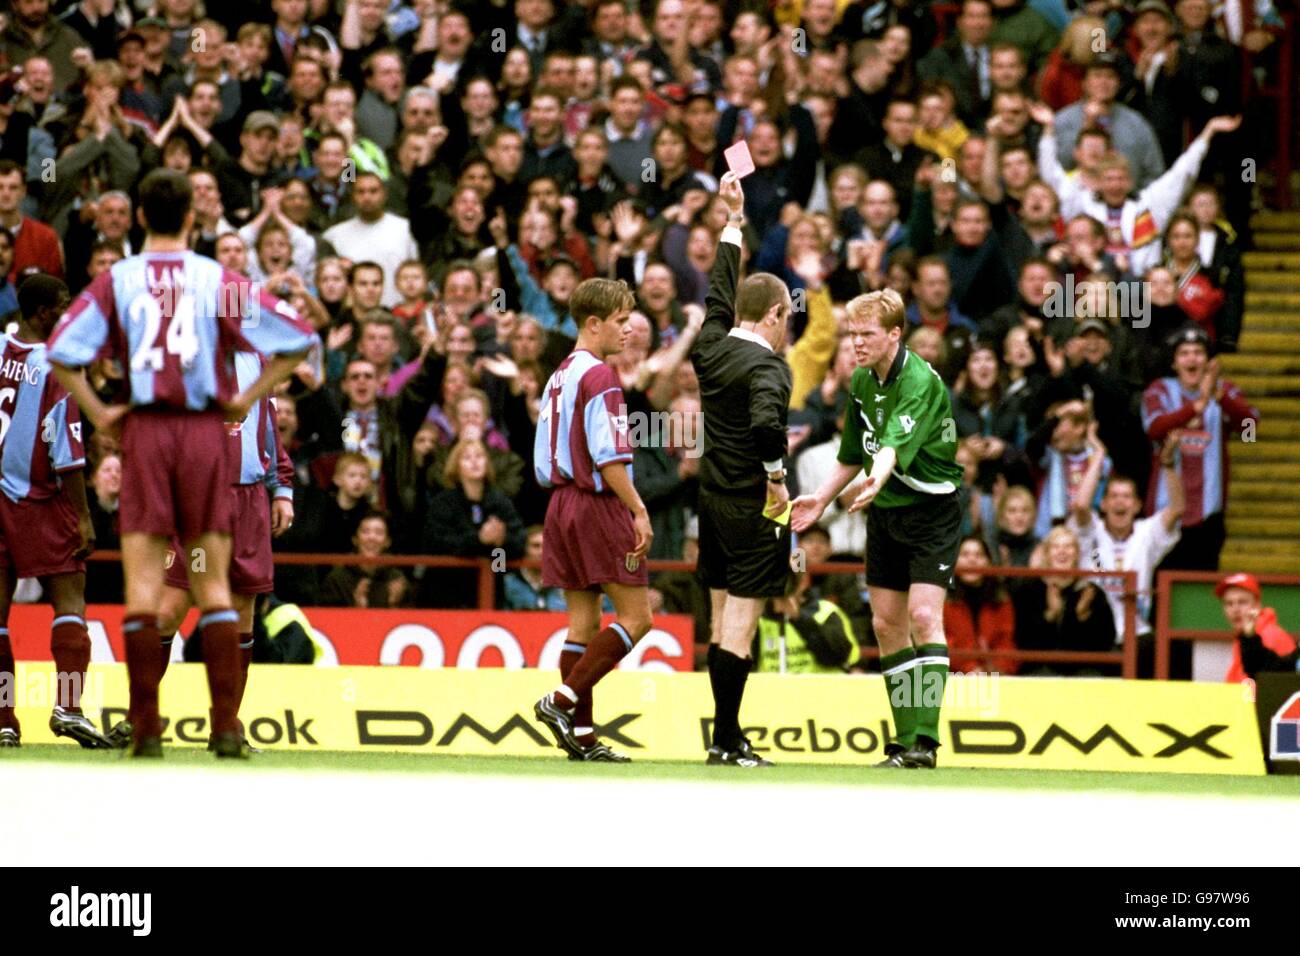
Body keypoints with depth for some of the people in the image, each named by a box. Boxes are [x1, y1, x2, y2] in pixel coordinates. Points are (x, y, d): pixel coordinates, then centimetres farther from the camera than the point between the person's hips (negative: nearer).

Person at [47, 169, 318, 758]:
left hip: (143, 429, -1)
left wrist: (98, 414, 0)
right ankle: (226, 725, 1)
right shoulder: (219, 281, 3)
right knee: (213, 584, 6)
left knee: (142, 582, 1)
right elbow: (297, 341, 1)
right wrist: (247, 399, 6)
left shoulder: (116, 280, 1)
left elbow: (61, 353, -9)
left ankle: (146, 727, -3)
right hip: (206, 429, 1)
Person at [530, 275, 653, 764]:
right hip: (599, 504, -9)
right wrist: (639, 512, -17)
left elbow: (545, 460, 17)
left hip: (562, 503, 9)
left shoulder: (559, 376, 15)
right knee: (635, 617, -5)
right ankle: (564, 700, -13)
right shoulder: (599, 376, -12)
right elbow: (609, 457, -19)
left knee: (583, 621, 8)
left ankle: (581, 732, 5)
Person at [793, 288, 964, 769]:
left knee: (923, 615, -18)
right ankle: (906, 738, 11)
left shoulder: (921, 382, -22)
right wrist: (821, 498, 14)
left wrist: (877, 481, -56)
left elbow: (896, 445, -39)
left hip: (931, 510, -8)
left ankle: (924, 741, -22)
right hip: (884, 513, 8)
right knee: (886, 623, 5)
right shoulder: (861, 381, 4)